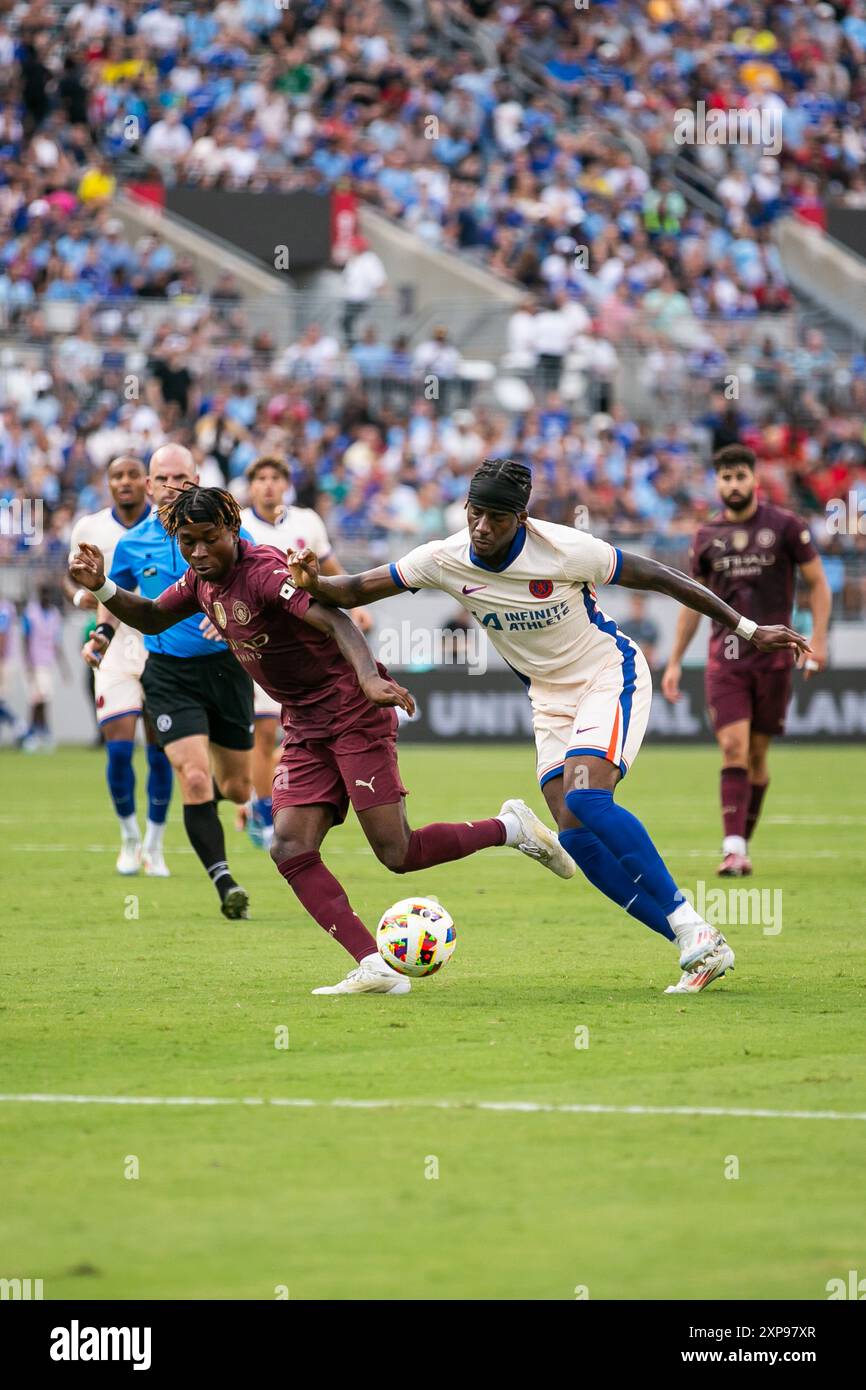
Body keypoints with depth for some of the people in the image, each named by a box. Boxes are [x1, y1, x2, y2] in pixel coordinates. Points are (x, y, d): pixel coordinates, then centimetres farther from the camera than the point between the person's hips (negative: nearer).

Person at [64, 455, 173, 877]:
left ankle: (154, 847, 15)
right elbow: (70, 576, 15)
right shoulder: (89, 529, 2)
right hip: (114, 649, 0)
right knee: (118, 750, -9)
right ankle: (129, 838, 13)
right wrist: (80, 596, -7)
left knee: (160, 753, 0)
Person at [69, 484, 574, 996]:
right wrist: (103, 588, 4)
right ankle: (376, 968, -14)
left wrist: (368, 676, -51)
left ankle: (513, 828, 10)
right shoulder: (203, 579, 6)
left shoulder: (264, 570, -20)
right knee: (291, 849, -9)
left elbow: (335, 622, -33)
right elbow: (152, 619, 23)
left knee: (397, 853, -12)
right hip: (305, 728, 8)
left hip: (354, 712, -8)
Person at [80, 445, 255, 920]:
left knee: (237, 789, 11)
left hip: (225, 665, 1)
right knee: (195, 779, -19)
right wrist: (103, 634, 3)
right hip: (168, 675, -1)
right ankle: (224, 884, -13)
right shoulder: (131, 545, 2)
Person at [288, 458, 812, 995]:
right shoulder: (445, 560, -11)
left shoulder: (564, 549, -24)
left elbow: (658, 577, -14)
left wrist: (748, 629, -9)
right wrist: (311, 582, -27)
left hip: (610, 675, -5)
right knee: (577, 834, -11)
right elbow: (356, 591, -4)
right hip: (552, 698, 5)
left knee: (585, 800, -28)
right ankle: (700, 950, -5)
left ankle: (694, 931, -21)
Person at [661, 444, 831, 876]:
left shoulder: (785, 526, 0)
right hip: (725, 657, 1)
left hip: (773, 656, -1)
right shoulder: (707, 536, 8)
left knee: (757, 755, 5)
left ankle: (743, 844, 20)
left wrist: (818, 638, -10)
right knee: (733, 748, -13)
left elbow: (818, 583, 3)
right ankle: (733, 850, -19)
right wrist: (675, 661, 14)